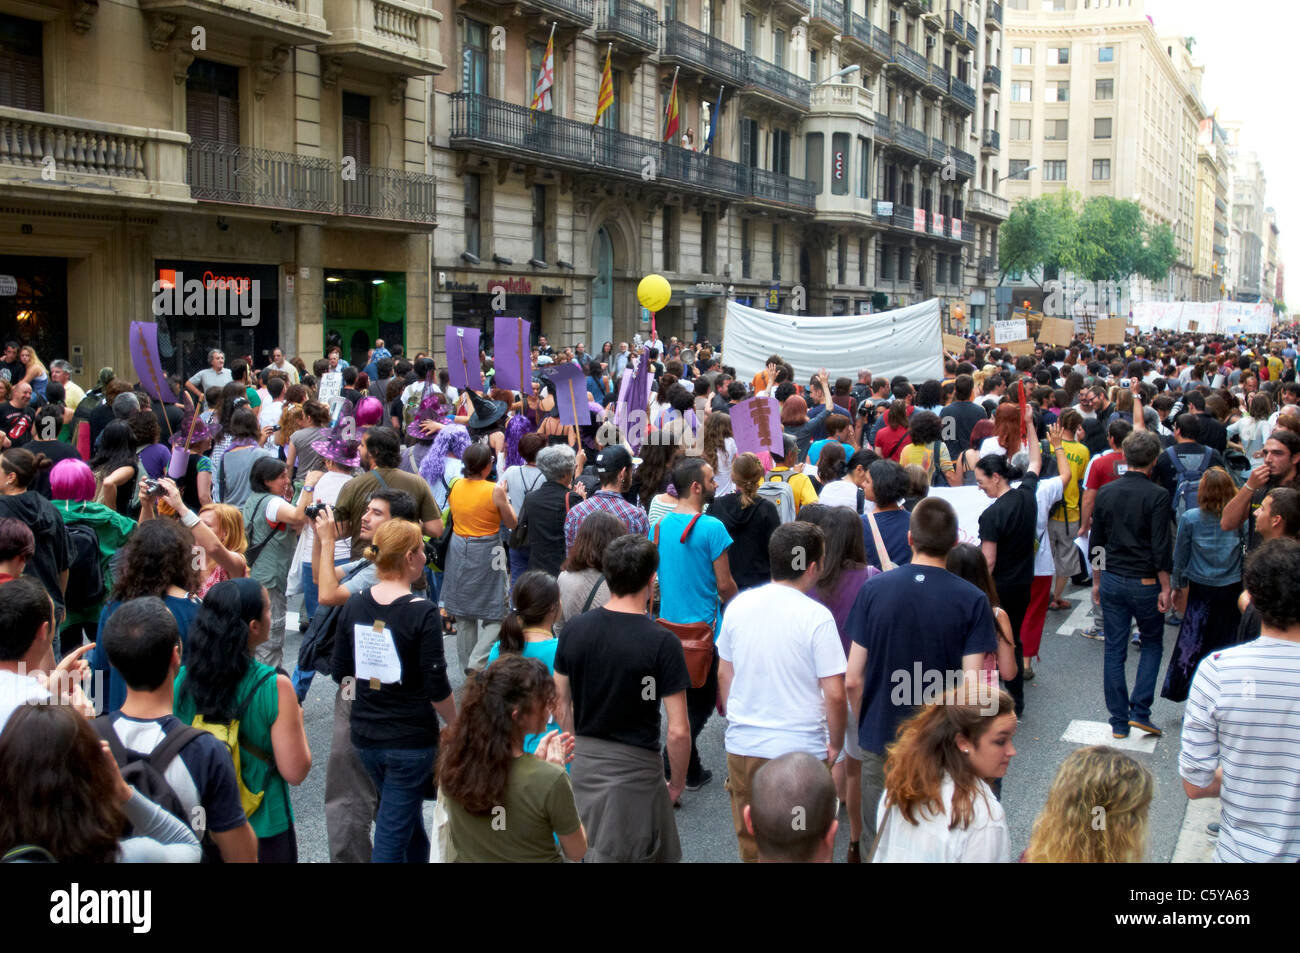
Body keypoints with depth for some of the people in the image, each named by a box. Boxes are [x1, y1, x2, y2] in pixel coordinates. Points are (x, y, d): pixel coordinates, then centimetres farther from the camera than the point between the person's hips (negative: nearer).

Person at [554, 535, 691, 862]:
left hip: (585, 760, 5)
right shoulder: (661, 642, -18)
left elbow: (561, 705, 6)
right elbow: (678, 730, -17)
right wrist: (677, 782, -1)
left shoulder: (574, 629, -4)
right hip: (635, 765, -5)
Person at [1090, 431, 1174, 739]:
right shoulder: (1157, 495, -12)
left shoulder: (1106, 492, 1)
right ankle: (1139, 711, 4)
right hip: (1144, 583, -3)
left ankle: (1119, 722, 11)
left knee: (1114, 650, 9)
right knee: (1152, 644, 15)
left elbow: (1096, 542, 7)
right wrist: (1165, 587, -6)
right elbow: (1161, 547, -14)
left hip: (1111, 581, 3)